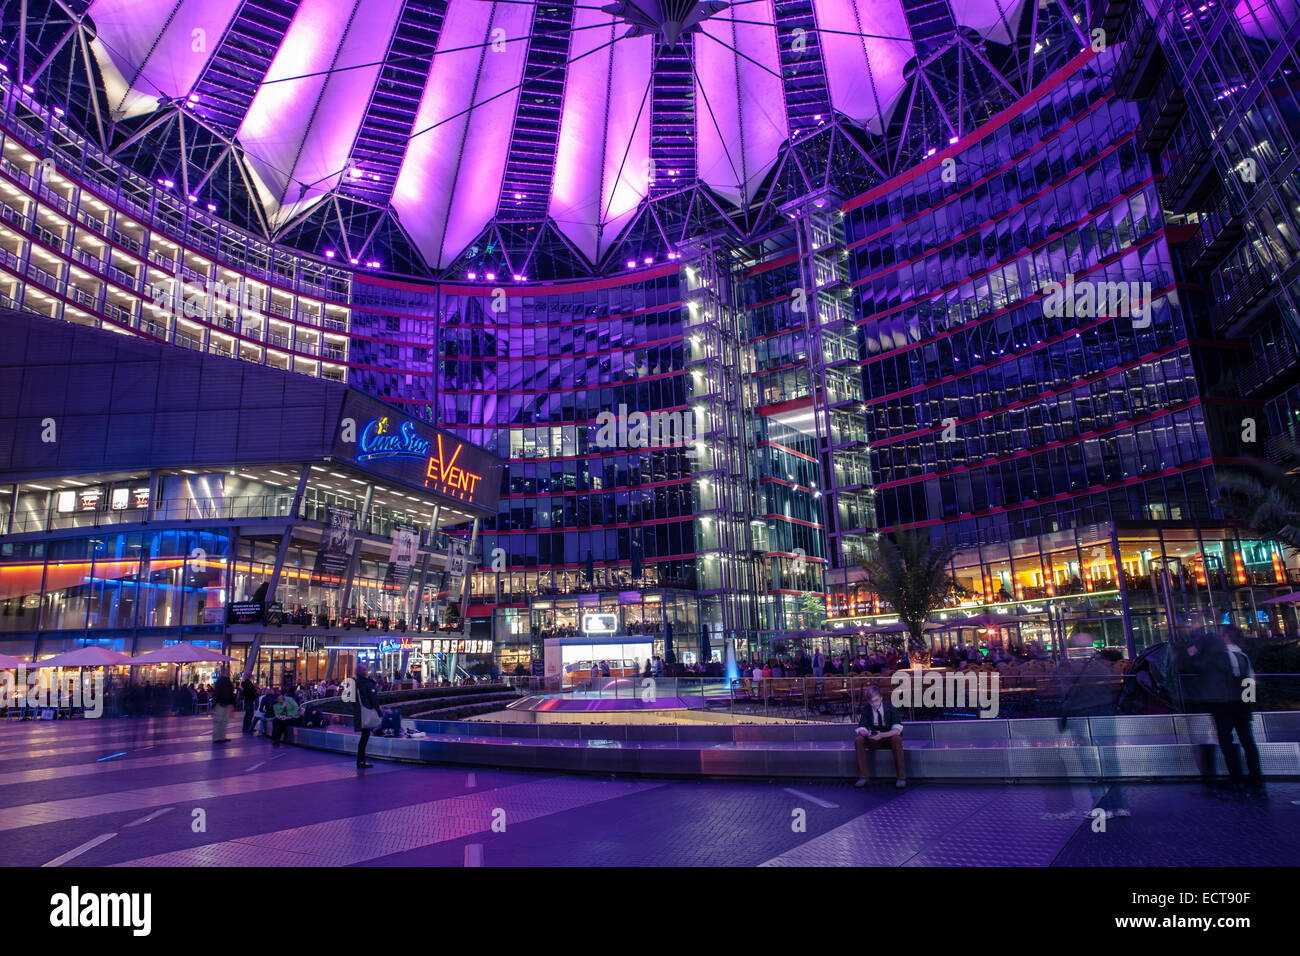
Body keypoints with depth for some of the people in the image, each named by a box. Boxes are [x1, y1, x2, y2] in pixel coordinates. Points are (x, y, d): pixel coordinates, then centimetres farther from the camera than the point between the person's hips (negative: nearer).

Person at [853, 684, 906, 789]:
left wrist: (882, 735, -39)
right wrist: (864, 732, -34)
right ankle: (864, 777, -20)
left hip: (889, 738, -3)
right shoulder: (866, 709, -5)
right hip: (873, 741, 3)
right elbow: (862, 727, -8)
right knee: (858, 740, -26)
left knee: (896, 739, -37)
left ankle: (901, 777, -27)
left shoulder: (890, 708, -14)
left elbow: (897, 729, -23)